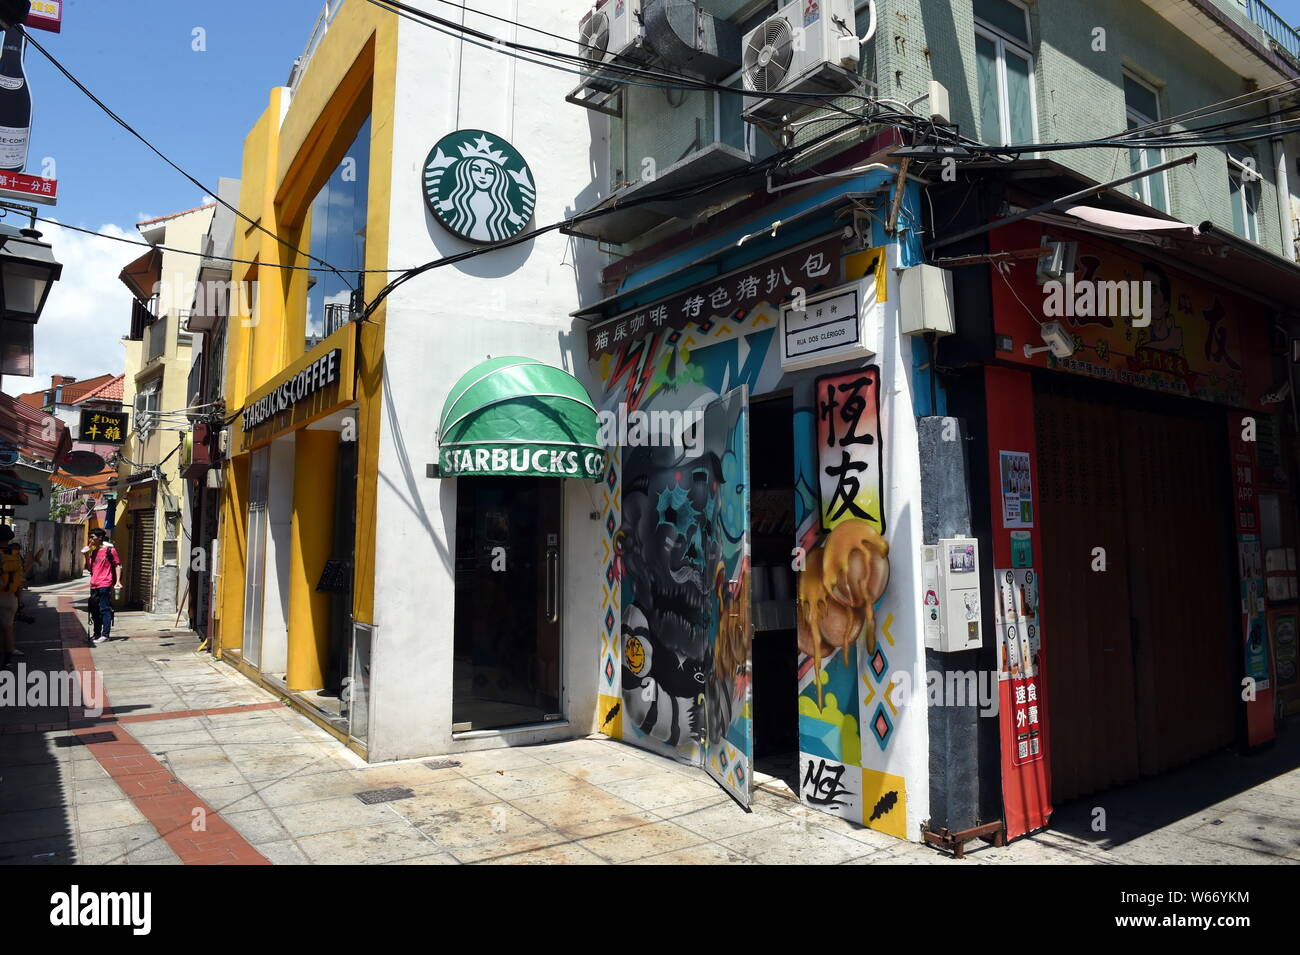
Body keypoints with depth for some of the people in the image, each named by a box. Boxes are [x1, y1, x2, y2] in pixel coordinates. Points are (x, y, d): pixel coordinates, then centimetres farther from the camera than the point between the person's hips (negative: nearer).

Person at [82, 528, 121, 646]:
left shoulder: (110, 550, -5)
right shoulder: (93, 552, 15)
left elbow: (118, 565, -4)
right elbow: (90, 569, 17)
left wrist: (118, 581, -13)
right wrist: (86, 556, 3)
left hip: (105, 584, -8)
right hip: (94, 585, 8)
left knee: (104, 609, -6)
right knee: (94, 610, 13)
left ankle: (105, 635, -4)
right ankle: (97, 634, 24)